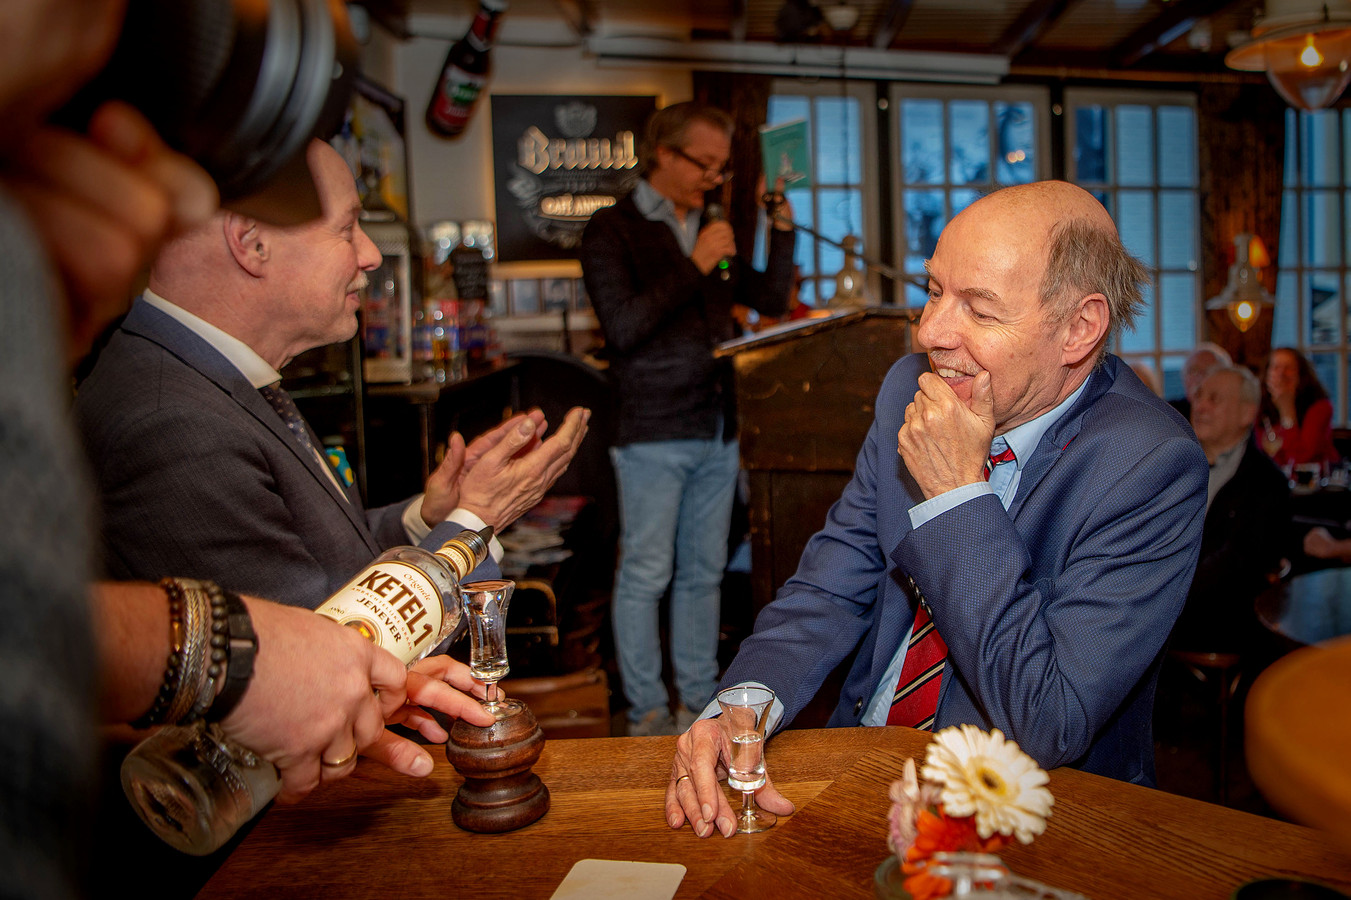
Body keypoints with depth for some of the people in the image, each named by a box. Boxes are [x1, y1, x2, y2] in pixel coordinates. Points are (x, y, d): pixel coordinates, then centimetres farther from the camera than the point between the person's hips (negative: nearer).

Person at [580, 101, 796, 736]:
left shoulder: (710, 232, 18)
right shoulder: (612, 230, -3)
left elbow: (771, 299, 18)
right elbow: (623, 326, -15)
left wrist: (783, 230, 6)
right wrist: (695, 269, -14)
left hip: (716, 431, 7)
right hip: (652, 433, -6)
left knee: (703, 572, 12)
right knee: (645, 576, 0)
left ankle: (699, 700, 23)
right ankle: (646, 711, 13)